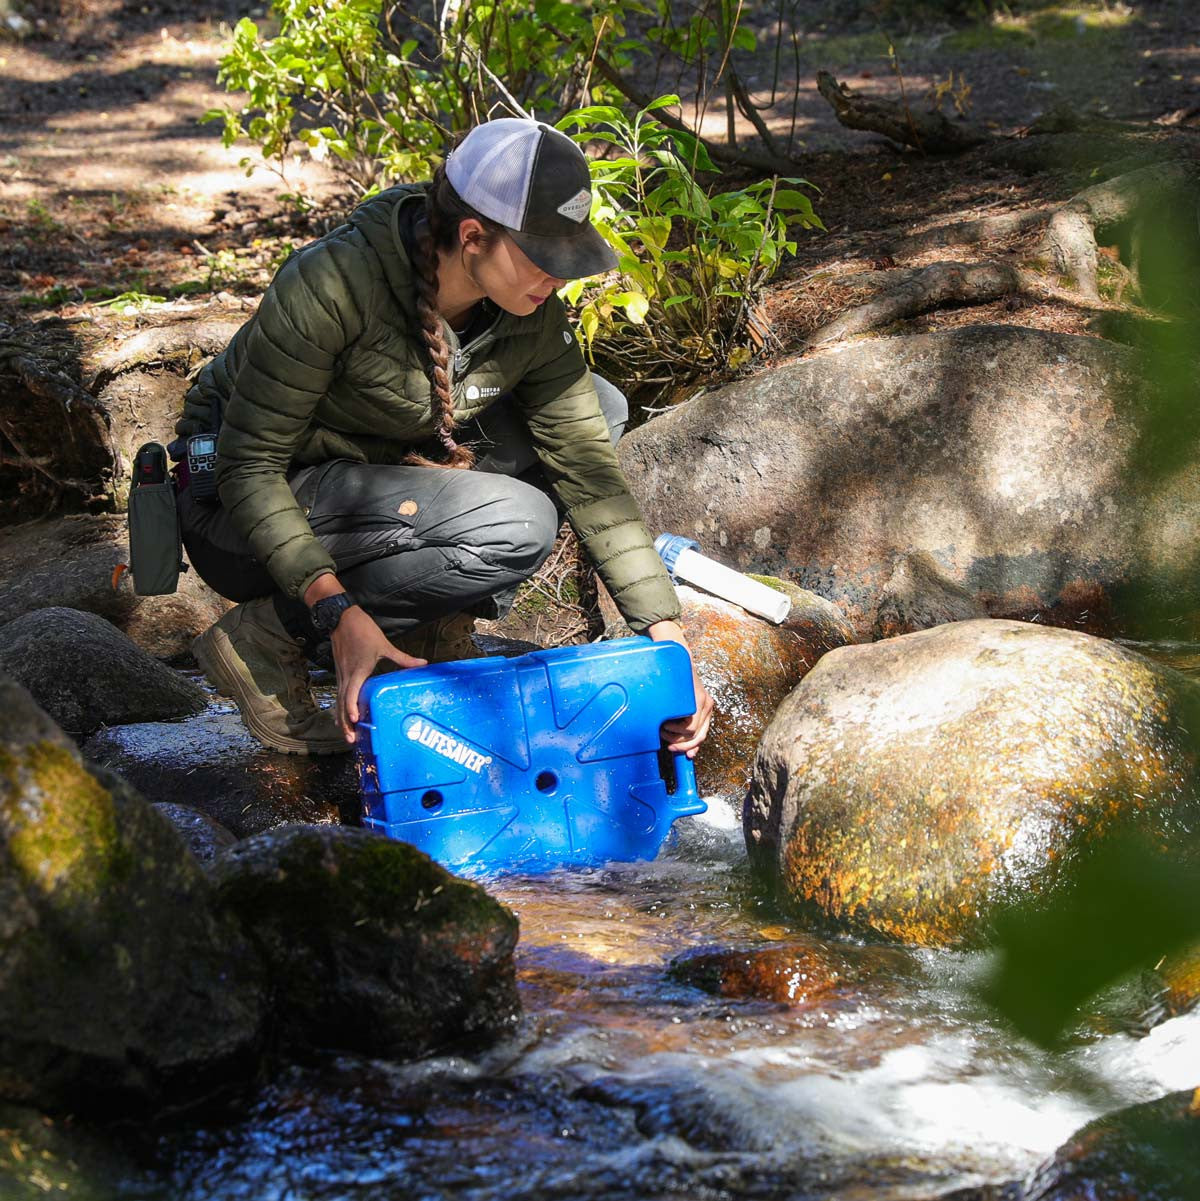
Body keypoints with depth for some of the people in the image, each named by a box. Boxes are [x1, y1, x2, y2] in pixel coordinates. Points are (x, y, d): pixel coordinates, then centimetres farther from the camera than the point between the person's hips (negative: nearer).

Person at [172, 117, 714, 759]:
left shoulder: (534, 321, -11)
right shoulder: (335, 282, -29)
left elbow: (590, 471, -7)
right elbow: (249, 466, -25)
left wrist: (664, 632, -15)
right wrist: (338, 611, -35)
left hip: (372, 478, 7)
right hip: (235, 513, -7)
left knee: (598, 406, -4)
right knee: (515, 526, -28)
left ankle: (429, 629, 0)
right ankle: (264, 637, -13)